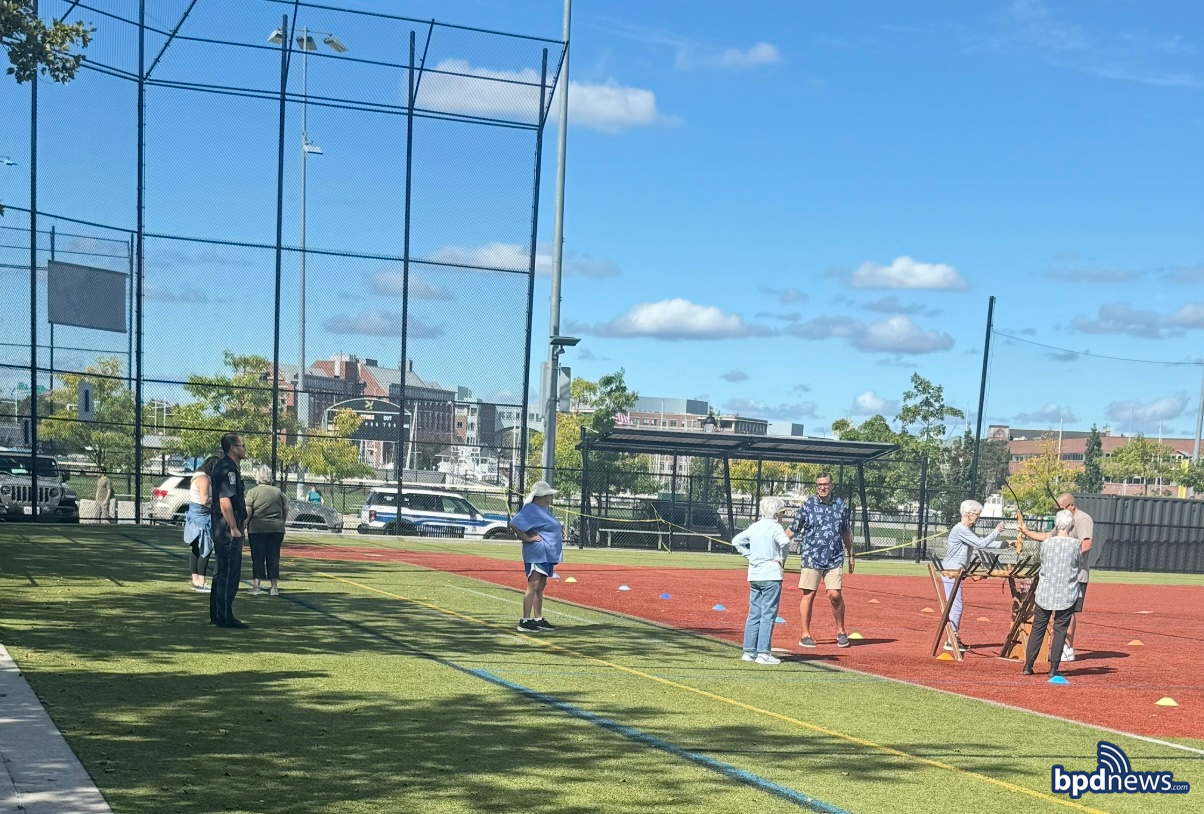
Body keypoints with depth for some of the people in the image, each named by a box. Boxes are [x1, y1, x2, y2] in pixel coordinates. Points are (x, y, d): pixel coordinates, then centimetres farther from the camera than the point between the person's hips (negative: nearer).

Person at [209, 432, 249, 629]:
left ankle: (216, 614, 23)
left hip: (221, 528, 11)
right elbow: (225, 501, -23)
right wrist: (234, 529, -21)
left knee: (221, 571, 16)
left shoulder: (223, 467, 17)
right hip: (228, 528, -11)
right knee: (229, 573, -7)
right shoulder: (228, 469, -16)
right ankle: (225, 617, -5)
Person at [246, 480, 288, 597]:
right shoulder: (278, 492, 9)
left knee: (257, 558, 3)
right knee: (274, 557, 7)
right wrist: (281, 523, 23)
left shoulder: (253, 492, -2)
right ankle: (274, 587, 7)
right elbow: (286, 510, 13)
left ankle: (256, 586, 2)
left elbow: (247, 512, -8)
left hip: (257, 529, -3)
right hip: (276, 529, 3)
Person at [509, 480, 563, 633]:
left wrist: (559, 529, 13)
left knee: (541, 586, 13)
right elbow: (513, 523, -23)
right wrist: (527, 538, -20)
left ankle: (538, 619, 20)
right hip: (537, 553, -11)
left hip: (547, 554, 11)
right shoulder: (531, 509, -15)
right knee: (534, 585, -12)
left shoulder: (544, 510, 17)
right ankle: (525, 621, -12)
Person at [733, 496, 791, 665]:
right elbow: (785, 542, -28)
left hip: (754, 575, 7)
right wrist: (782, 558, -13)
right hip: (771, 576, -7)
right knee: (768, 615, -3)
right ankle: (763, 653, -5)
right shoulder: (775, 527, -10)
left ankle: (749, 651, 15)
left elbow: (736, 540, 17)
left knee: (754, 614, 12)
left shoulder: (754, 527, 11)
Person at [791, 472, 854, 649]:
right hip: (811, 557, -1)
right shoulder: (807, 505, -1)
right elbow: (793, 530, -1)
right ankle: (805, 635, 9)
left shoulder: (841, 505, 7)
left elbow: (846, 533, 17)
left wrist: (851, 555, 19)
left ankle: (841, 631, 12)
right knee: (809, 595, -1)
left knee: (834, 594, -7)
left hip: (834, 558, 1)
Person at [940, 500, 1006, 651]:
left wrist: (1004, 544, 14)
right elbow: (981, 544, -19)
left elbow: (981, 543, 20)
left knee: (955, 606, 12)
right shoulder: (960, 530, -17)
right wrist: (996, 531, -10)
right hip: (951, 572, -11)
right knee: (956, 606, -9)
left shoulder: (967, 530, 17)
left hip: (955, 573, 11)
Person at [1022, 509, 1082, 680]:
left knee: (1037, 628, 10)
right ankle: (1054, 669, 4)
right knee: (1060, 630, 5)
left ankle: (1028, 666, 12)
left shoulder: (1046, 542, -3)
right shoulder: (1075, 544, -8)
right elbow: (1079, 565, 5)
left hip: (1044, 593, 2)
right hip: (1067, 595, -2)